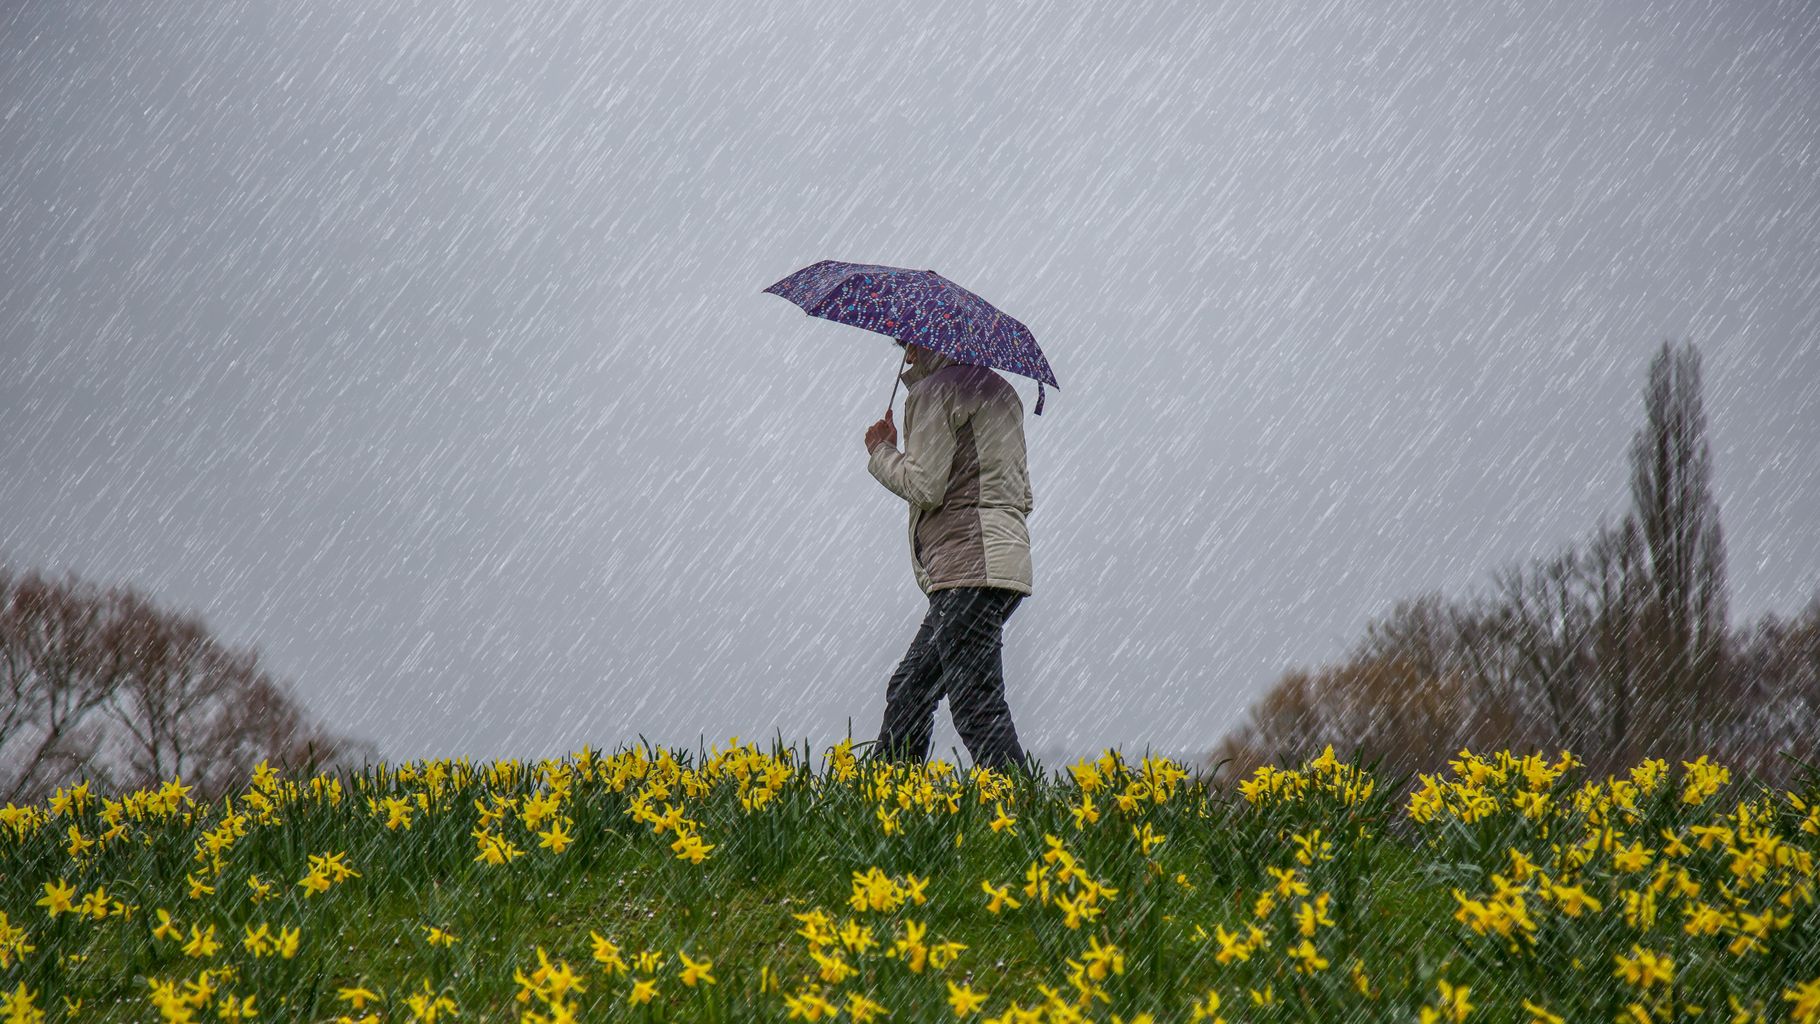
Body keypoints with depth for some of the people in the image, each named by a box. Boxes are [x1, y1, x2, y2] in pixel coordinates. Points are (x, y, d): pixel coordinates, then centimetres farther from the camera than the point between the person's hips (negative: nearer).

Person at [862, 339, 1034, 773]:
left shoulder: (934, 391, -5)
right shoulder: (1001, 391, 23)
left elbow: (926, 487, -13)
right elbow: (1023, 497, 25)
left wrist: (882, 452, 5)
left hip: (969, 568, -10)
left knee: (976, 708, -13)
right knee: (908, 690, 15)